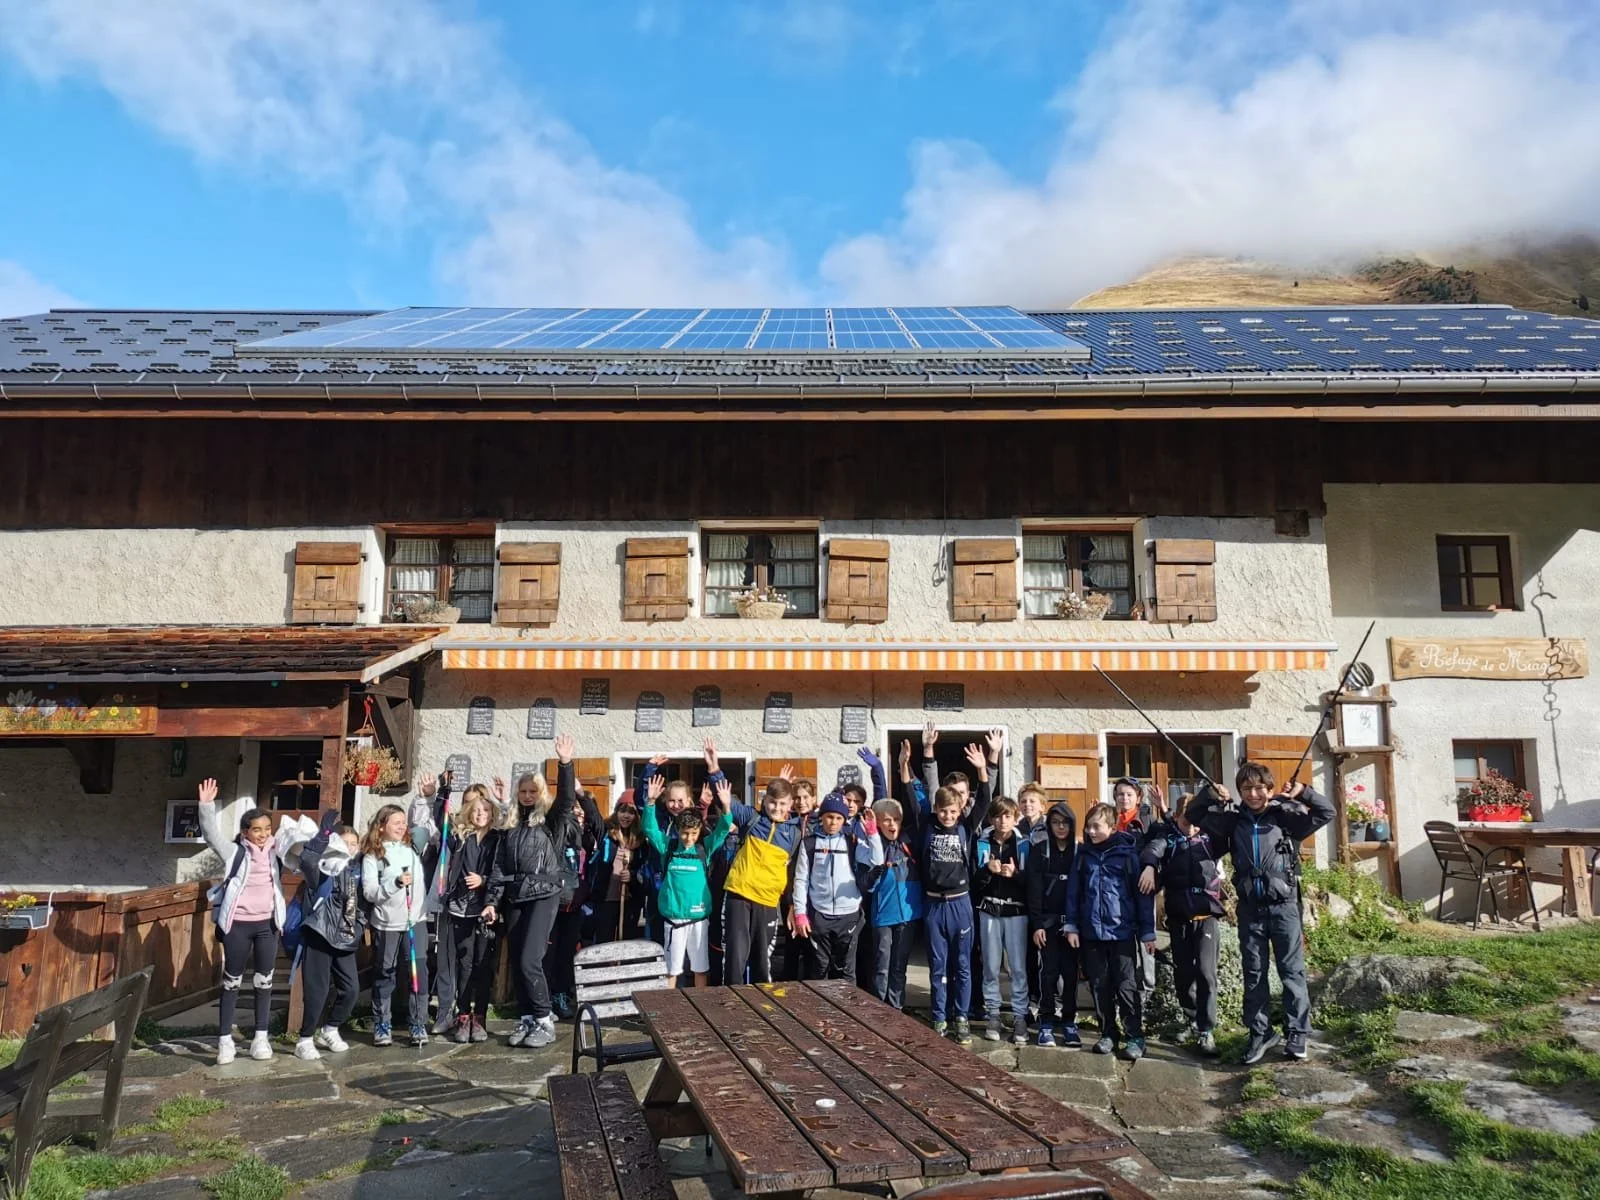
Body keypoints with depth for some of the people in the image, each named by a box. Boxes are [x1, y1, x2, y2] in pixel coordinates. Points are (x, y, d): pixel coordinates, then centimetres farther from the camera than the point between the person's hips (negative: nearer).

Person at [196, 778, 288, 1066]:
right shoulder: (235, 852, -5)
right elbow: (211, 835, -17)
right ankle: (225, 1041, 14)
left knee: (264, 980, 9)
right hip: (238, 924, -3)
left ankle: (261, 1037, 18)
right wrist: (207, 805, -31)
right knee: (232, 981, 6)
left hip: (267, 923, 3)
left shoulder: (275, 852, 4)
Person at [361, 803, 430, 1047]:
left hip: (415, 921, 2)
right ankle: (381, 1026, 20)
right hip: (385, 925, -2)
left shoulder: (413, 849, 8)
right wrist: (395, 883, -22)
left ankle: (419, 1025, 5)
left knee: (418, 973, -3)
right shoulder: (372, 855, -2)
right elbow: (369, 892, -8)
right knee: (384, 976, 8)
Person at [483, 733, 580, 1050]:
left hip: (544, 895, -5)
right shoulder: (512, 828, 15)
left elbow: (567, 798, -17)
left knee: (529, 960, -14)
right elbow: (500, 867, 12)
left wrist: (565, 764, -30)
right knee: (516, 962, 6)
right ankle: (526, 1019, 17)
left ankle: (544, 1021, -2)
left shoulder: (553, 820, 2)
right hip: (515, 898, 5)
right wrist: (492, 901, 3)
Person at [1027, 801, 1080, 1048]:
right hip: (1047, 921, -1)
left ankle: (1069, 1023, 13)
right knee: (1048, 971, -2)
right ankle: (1046, 1024, 6)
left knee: (1071, 972, 3)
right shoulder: (1039, 850, 1)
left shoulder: (1080, 851, 5)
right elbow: (1034, 889, -4)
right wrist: (1036, 924, -10)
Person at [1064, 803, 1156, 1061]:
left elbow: (1143, 893, -4)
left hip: (1122, 931, -3)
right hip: (1092, 932, 4)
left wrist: (1148, 932, -4)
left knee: (1126, 986, -1)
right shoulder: (1083, 853, 4)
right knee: (1100, 985, 10)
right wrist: (1071, 926, 2)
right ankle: (1108, 1034, 22)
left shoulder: (1128, 852, -6)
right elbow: (1073, 891, 6)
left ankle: (1135, 1037, 10)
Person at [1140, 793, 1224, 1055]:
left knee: (1205, 971, -10)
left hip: (1206, 914, -1)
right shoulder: (1167, 835, 0)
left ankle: (1206, 1030, 0)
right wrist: (1149, 865, -40)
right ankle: (1194, 1022, 28)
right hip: (1178, 916, 1)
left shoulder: (1210, 836, 6)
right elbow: (1154, 847, -19)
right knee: (1182, 972, 10)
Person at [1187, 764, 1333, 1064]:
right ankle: (1260, 1033, 19)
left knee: (1292, 970, 5)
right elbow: (1194, 816, 13)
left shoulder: (1284, 815, -4)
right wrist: (1209, 794, -4)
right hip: (1250, 907, 3)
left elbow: (1326, 812, -7)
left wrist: (1303, 793, -22)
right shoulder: (1232, 820, 4)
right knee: (1254, 973, 9)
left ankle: (1297, 1033, 15)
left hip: (1283, 905, -3)